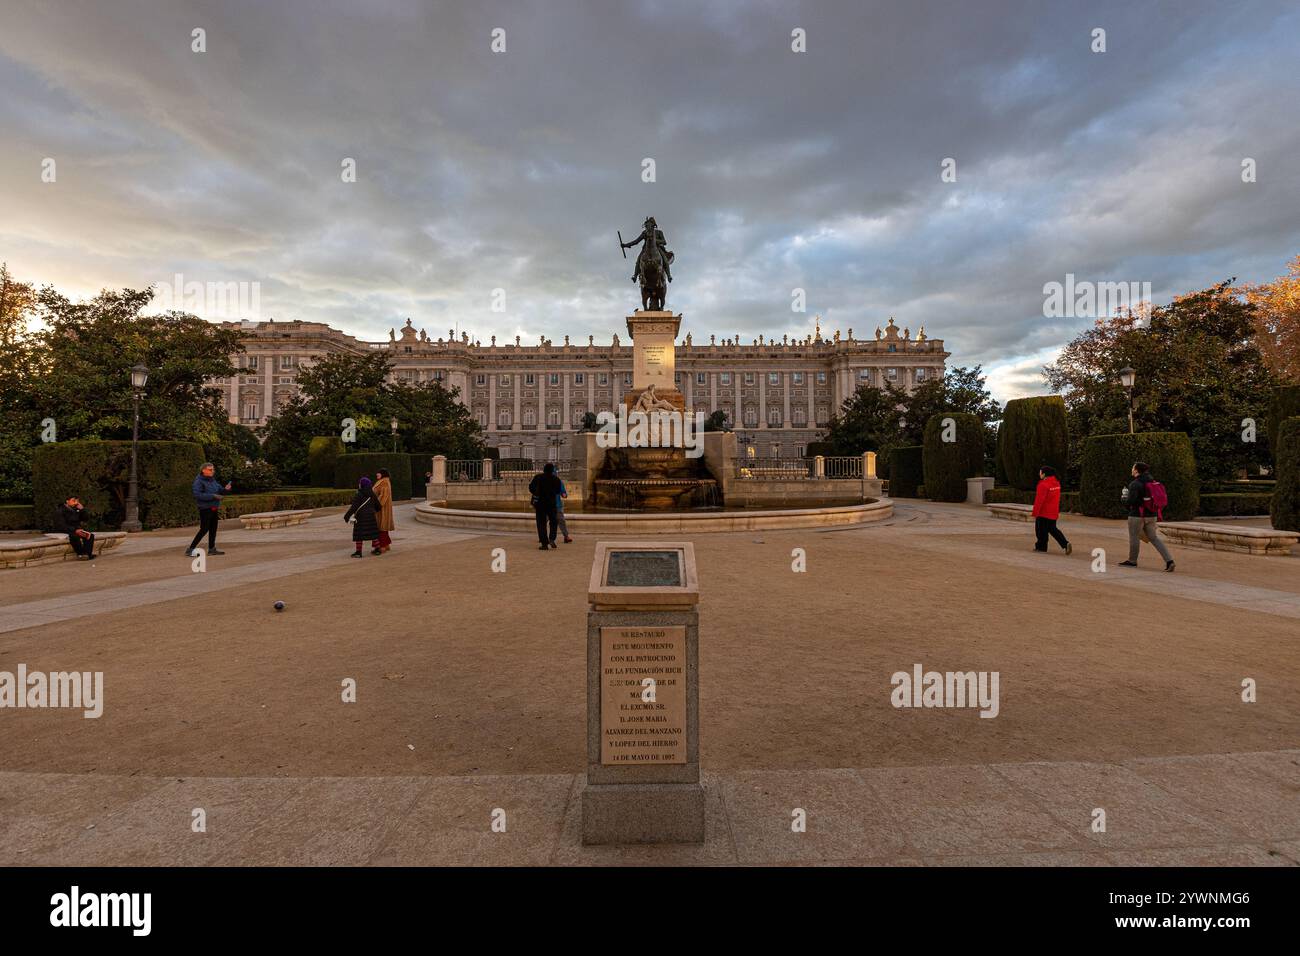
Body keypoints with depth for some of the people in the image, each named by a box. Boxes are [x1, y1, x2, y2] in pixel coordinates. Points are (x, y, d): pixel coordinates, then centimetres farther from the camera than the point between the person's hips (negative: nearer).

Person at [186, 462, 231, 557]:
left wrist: (225, 489, -8)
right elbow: (198, 494, -22)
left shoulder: (212, 480, 11)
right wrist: (213, 496, -26)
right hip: (205, 509, -8)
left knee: (213, 529, 12)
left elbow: (219, 489, 15)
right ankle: (190, 549, 0)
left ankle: (212, 549, 20)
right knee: (204, 529, -8)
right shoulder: (198, 481, -13)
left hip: (213, 508, 8)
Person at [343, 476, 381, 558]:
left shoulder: (358, 495, -13)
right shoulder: (372, 495, 5)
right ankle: (376, 549, 17)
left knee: (359, 534, 1)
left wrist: (347, 516, -13)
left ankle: (358, 552, 1)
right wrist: (376, 511, 37)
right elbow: (377, 505, 14)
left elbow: (353, 507, -17)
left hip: (361, 517, -6)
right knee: (373, 532, 12)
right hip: (371, 517, 6)